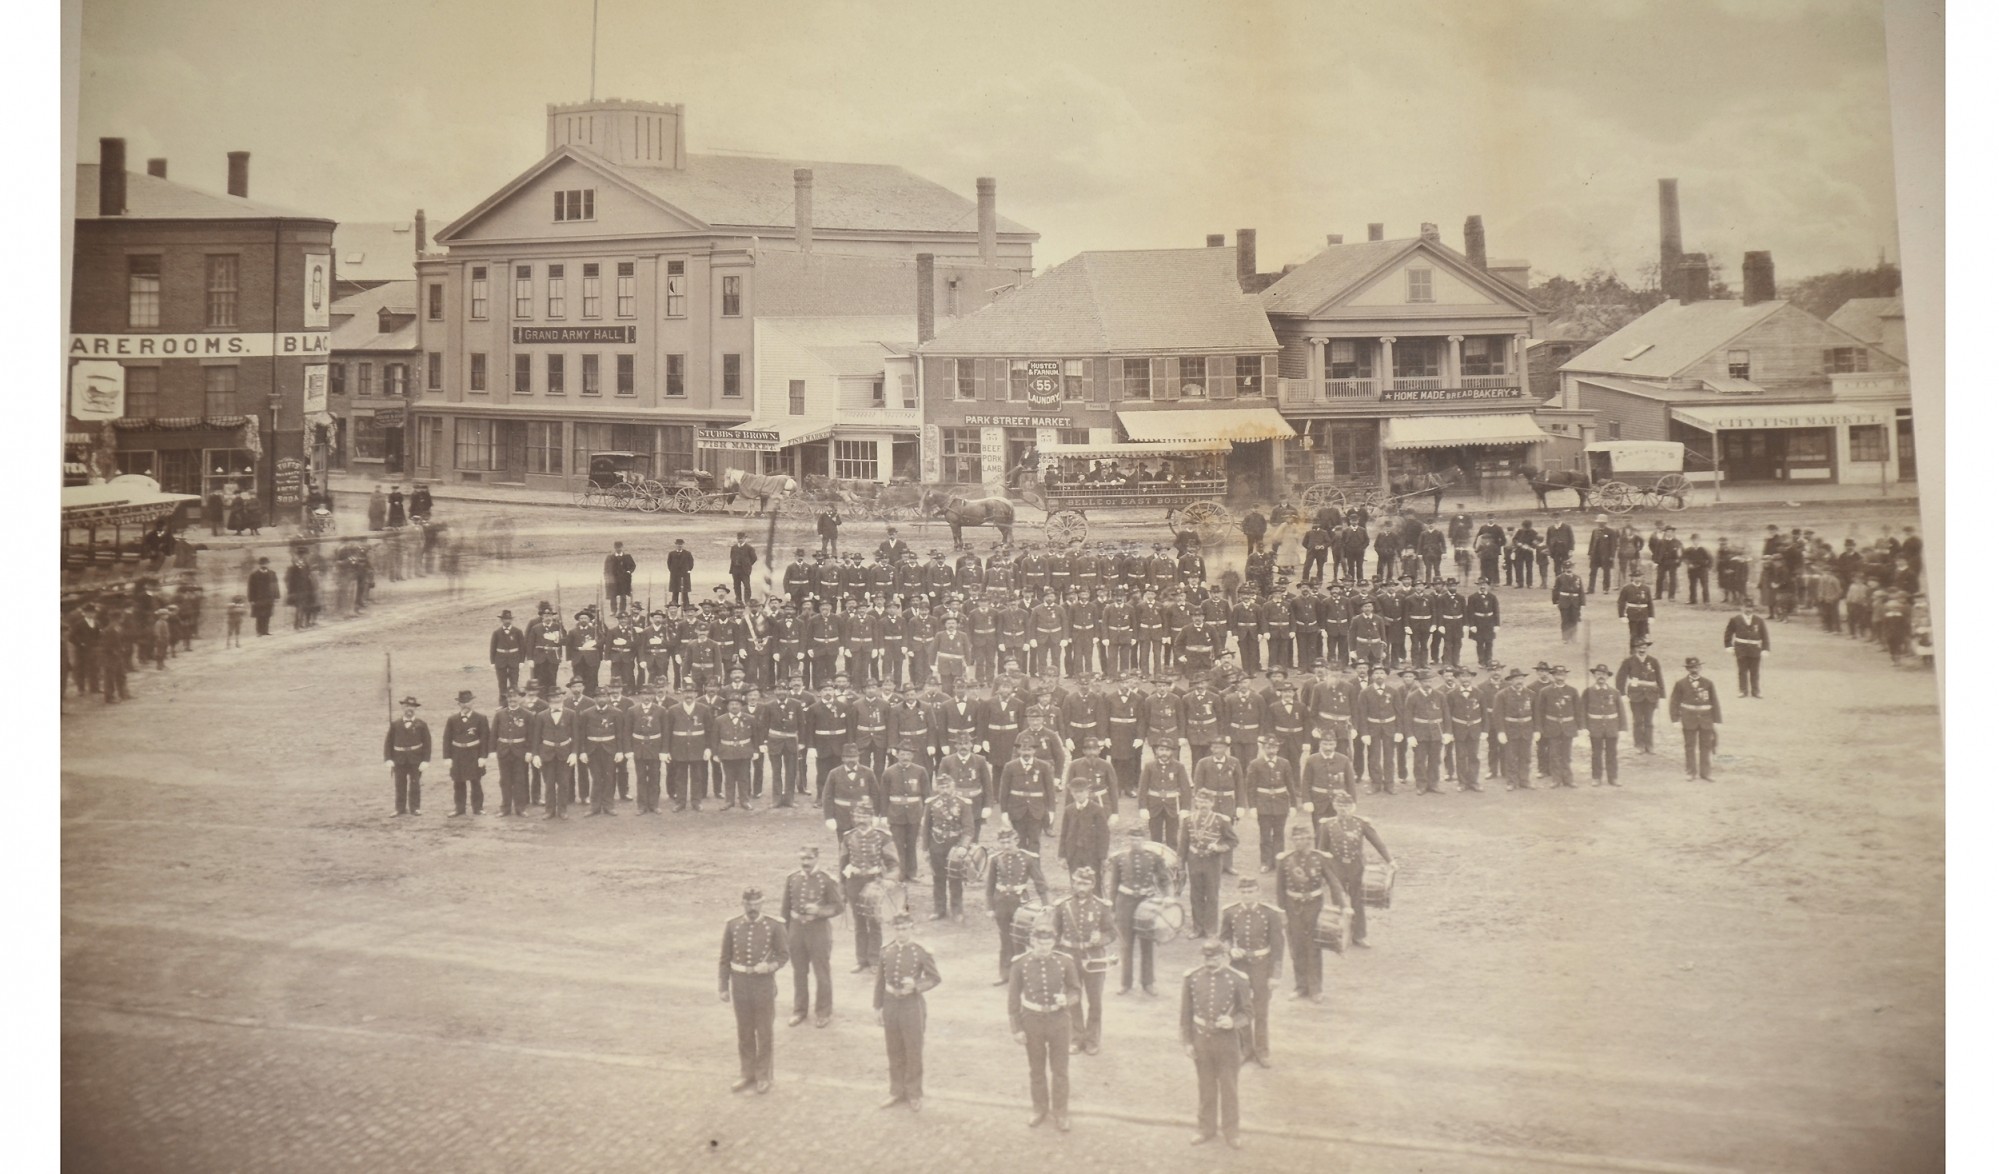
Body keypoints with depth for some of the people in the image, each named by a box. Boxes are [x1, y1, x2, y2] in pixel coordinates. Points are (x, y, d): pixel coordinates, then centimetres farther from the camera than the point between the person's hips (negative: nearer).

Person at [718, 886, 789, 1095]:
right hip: (740, 984, 2)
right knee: (744, 1032, 12)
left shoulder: (774, 927, -8)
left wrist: (770, 966, -22)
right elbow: (725, 959, 4)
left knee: (764, 1032, 6)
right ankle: (748, 1074, 26)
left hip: (764, 983, -2)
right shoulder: (732, 926, -2)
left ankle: (763, 1076, 19)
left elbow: (783, 956, -1)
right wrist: (724, 987, 3)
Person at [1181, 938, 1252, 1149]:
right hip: (1201, 1039, 2)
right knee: (1206, 1088, 15)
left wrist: (1233, 1021, -23)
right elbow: (1186, 1013, 1)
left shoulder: (1237, 980, -11)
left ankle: (1230, 1132, 24)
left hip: (1227, 1040, -2)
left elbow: (1247, 1011, -3)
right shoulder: (1191, 978, -6)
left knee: (1229, 1089, 9)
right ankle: (1206, 1129, 30)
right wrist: (1187, 1041, 1)